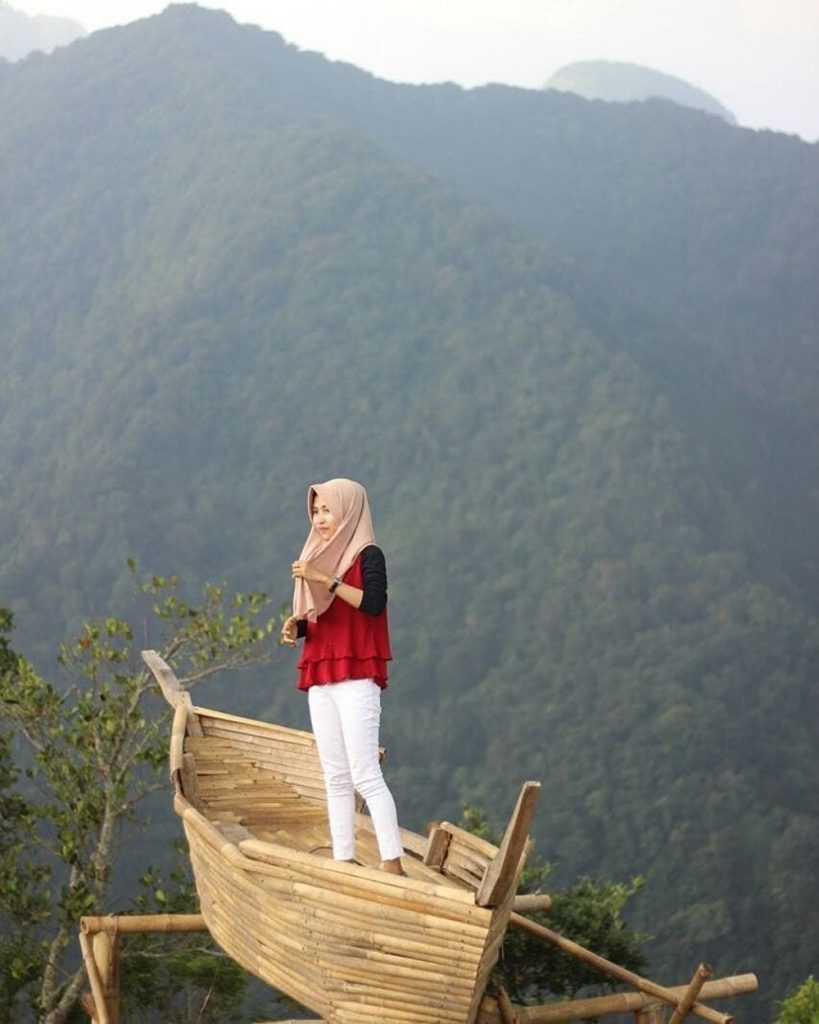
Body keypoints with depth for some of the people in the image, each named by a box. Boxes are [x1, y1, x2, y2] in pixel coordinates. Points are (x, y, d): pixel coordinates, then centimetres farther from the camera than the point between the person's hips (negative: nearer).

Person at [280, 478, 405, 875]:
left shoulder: (367, 555, -3)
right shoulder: (318, 557, 18)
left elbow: (373, 602, -19)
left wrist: (327, 580, -24)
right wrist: (296, 625, -1)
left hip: (356, 675, -8)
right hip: (320, 678, 8)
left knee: (365, 774, -14)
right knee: (336, 778, 5)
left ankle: (392, 863, -15)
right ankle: (343, 861, 5)